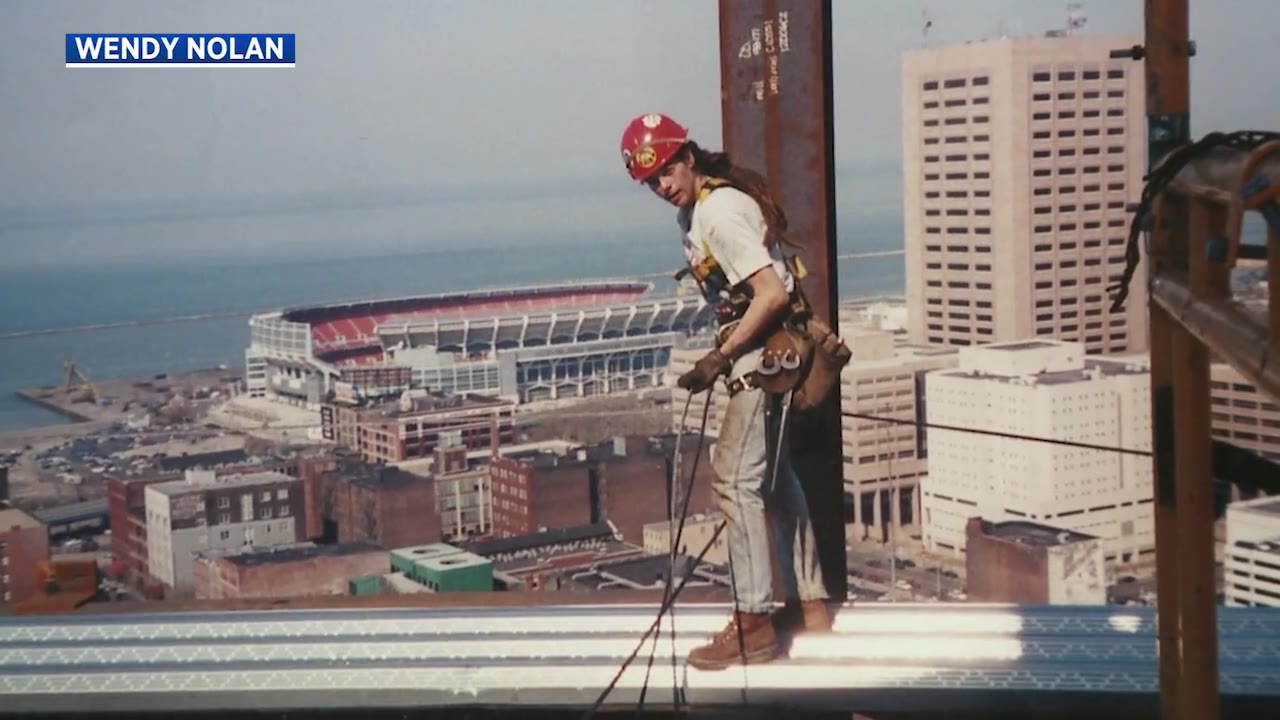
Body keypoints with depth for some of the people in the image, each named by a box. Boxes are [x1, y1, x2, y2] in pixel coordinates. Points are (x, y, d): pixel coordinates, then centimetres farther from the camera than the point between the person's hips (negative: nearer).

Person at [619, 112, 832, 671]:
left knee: (735, 479, -9)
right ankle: (808, 605, 26)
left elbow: (773, 294, -25)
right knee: (775, 478, 16)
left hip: (765, 357, -11)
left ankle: (752, 624, -4)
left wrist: (719, 357, -23)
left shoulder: (719, 212, -20)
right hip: (762, 356, 11)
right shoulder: (693, 212, 10)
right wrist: (724, 353, 8)